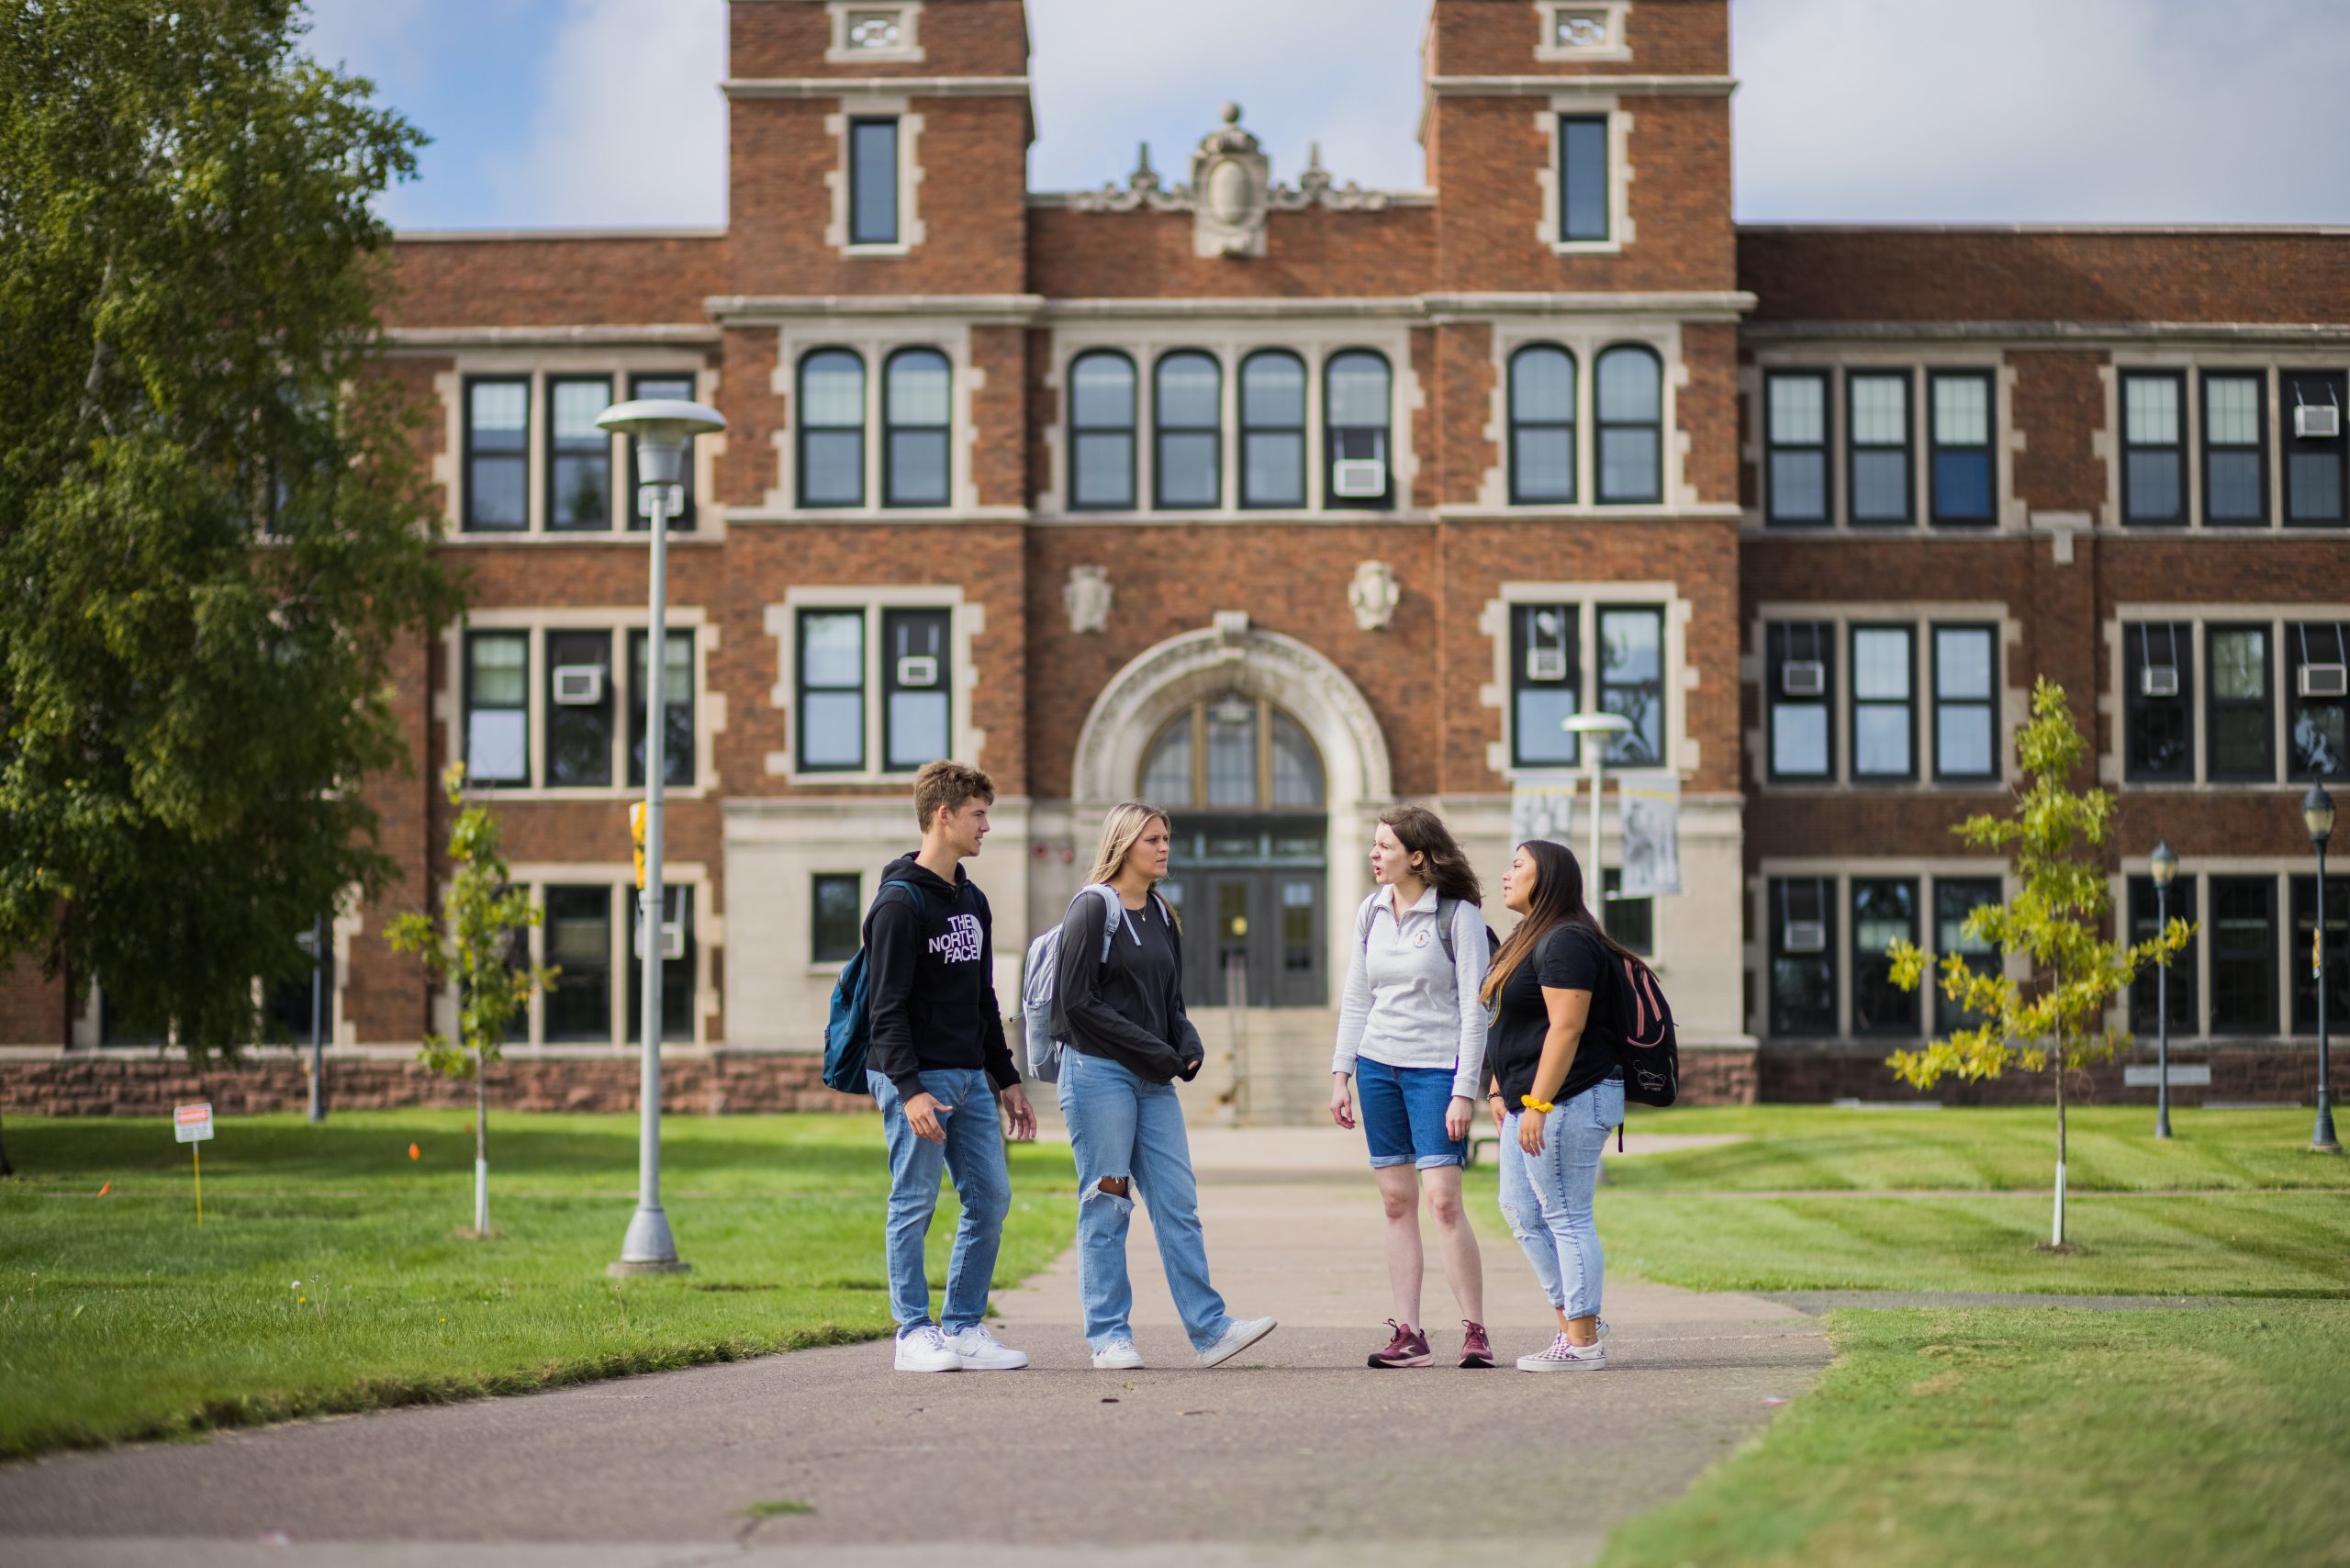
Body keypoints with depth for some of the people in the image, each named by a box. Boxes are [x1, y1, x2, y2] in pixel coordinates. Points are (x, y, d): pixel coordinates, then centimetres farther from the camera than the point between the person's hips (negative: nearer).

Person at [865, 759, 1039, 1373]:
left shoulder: (973, 901, 16)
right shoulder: (900, 902, -11)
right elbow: (888, 1008, -15)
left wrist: (1007, 1079, 18)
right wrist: (910, 1089, -23)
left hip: (970, 1078, 8)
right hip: (916, 1078, -8)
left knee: (991, 1198, 6)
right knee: (914, 1205, -3)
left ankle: (964, 1328, 14)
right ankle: (915, 1334, 4)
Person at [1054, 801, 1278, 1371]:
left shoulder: (1162, 915, 17)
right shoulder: (1093, 908, -6)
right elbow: (1078, 1002, -13)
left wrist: (1188, 1046, 1)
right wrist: (1153, 1050, -14)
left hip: (1154, 1079, 7)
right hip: (1099, 1072, -7)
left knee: (1178, 1203, 2)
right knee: (1106, 1207, -2)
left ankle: (1209, 1328, 2)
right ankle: (1109, 1337, 4)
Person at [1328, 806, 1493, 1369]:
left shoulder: (1459, 915, -7)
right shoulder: (1371, 911, 10)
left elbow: (1474, 1009, -8)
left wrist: (1464, 1091, -13)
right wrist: (1341, 1074, 11)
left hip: (1437, 1068, -5)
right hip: (1378, 1067, 6)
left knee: (1443, 1199, -12)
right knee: (1397, 1201, 4)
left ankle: (1475, 1332, -4)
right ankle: (1408, 1335, 7)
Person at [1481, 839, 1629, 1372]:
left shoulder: (1566, 943, -15)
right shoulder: (1530, 939, 18)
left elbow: (1566, 1029, -22)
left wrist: (1537, 1106, -24)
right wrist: (1501, 1092, 20)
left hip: (1568, 1102, -11)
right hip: (1529, 1100, 11)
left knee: (1566, 1218, -6)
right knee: (1520, 1211, 14)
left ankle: (1583, 1343, -1)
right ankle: (1573, 1317, 21)